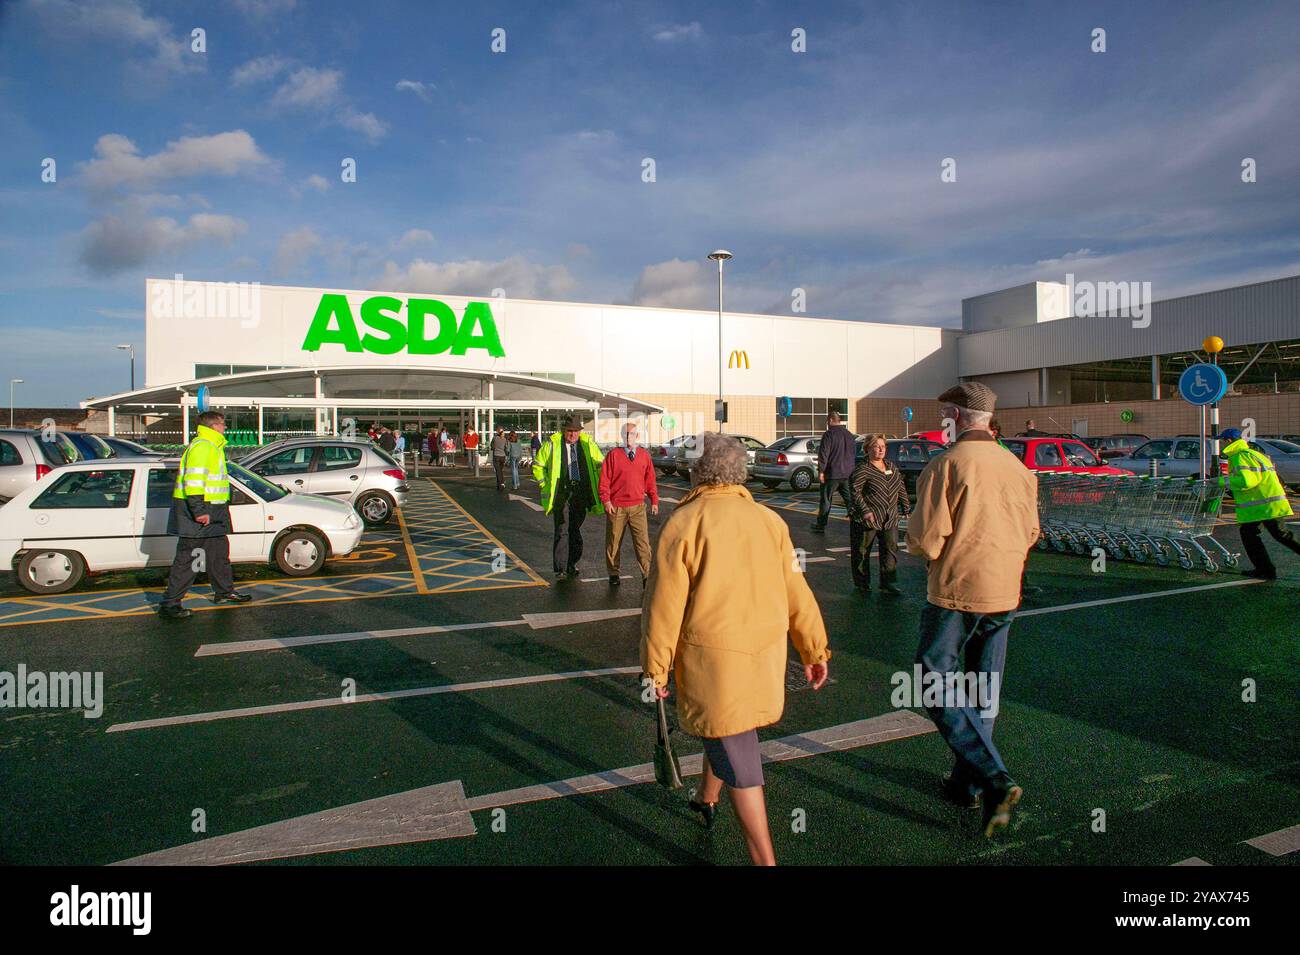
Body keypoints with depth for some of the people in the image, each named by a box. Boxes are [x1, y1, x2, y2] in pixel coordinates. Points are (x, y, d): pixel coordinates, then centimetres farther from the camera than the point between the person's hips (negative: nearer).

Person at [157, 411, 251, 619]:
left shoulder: (211, 446, 18)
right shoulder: (202, 446, -16)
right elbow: (193, 480, -25)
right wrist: (199, 511, -28)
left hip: (210, 511, 11)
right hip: (197, 513, -11)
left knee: (219, 551, 19)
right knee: (188, 557, -7)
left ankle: (224, 591, 33)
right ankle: (170, 602, -1)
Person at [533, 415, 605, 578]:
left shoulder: (587, 443, 6)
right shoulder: (552, 443, -1)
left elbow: (600, 464, 17)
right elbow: (538, 465, 8)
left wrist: (598, 486, 7)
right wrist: (545, 485, 2)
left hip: (581, 493, 3)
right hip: (561, 493, -3)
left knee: (575, 530, 12)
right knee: (561, 530, -8)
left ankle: (572, 563, 25)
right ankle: (560, 569, -5)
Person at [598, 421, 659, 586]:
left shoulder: (644, 455, 6)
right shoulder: (613, 455, -1)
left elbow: (650, 479, 9)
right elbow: (604, 479, -2)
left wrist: (654, 500, 5)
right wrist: (606, 500, -11)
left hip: (638, 507, 1)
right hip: (616, 507, -1)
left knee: (643, 542, -4)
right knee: (613, 542, 9)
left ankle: (647, 576, -1)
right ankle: (613, 574, 24)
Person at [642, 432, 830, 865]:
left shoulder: (682, 523, -13)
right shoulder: (770, 521, 1)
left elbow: (665, 603, -13)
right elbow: (797, 592, 3)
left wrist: (655, 666, -3)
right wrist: (815, 650, 12)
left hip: (712, 658, -6)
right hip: (764, 654, 6)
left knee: (737, 756, 5)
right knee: (723, 727, 28)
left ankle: (765, 858, 11)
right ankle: (707, 800, 52)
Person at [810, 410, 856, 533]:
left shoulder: (829, 434, -11)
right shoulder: (849, 434, 11)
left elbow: (823, 454, -16)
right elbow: (854, 453, 20)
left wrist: (821, 471, -12)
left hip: (832, 473, -6)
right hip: (848, 473, 6)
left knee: (826, 500, 4)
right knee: (850, 499, 10)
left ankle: (821, 525, 11)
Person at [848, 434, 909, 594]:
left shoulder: (891, 466, 11)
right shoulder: (862, 470, -12)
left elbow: (901, 488, 19)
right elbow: (854, 491, -18)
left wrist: (906, 506, 17)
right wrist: (865, 511, -23)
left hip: (890, 518, 6)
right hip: (868, 519, -6)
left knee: (891, 549, 2)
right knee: (862, 551, 4)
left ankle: (888, 582, 9)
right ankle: (862, 582, 18)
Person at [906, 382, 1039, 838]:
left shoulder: (945, 464, -15)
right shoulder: (1017, 467, 5)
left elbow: (926, 540, -18)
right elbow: (1029, 533, 15)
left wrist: (914, 541, 5)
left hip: (955, 591, -6)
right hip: (1004, 594, 7)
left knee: (937, 686, 3)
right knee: (983, 691, 16)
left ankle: (994, 780, -8)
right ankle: (967, 783, 28)